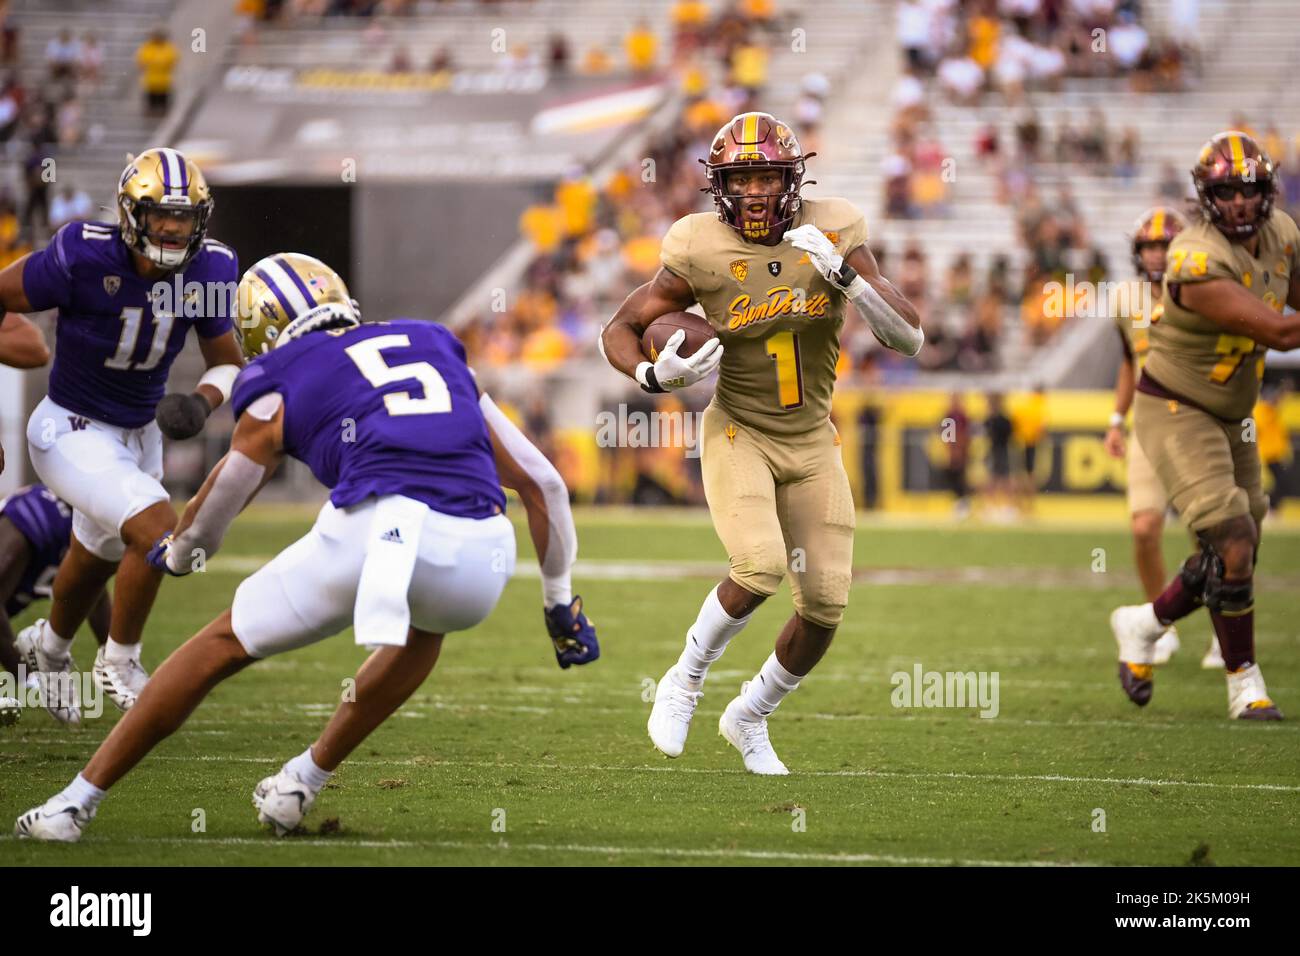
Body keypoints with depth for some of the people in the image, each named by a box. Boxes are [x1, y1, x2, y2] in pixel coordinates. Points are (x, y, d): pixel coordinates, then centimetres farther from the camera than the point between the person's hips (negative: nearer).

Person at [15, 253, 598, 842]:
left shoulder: (280, 387, 20)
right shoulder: (436, 349, 31)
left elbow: (203, 530, 30)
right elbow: (541, 483, 30)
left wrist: (176, 555, 54)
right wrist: (560, 602, 40)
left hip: (375, 534, -3)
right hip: (482, 561, 3)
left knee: (221, 646, 19)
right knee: (427, 623, 39)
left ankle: (77, 800, 20)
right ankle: (305, 781, 36)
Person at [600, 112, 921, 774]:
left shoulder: (832, 235, -10)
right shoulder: (702, 253, -15)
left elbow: (909, 339, -13)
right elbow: (618, 330, -3)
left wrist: (843, 275, -27)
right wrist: (654, 375, -24)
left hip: (812, 441, 3)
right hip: (738, 434, -3)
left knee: (826, 605, -1)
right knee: (761, 566, -27)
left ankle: (750, 717, 25)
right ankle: (684, 682, 0)